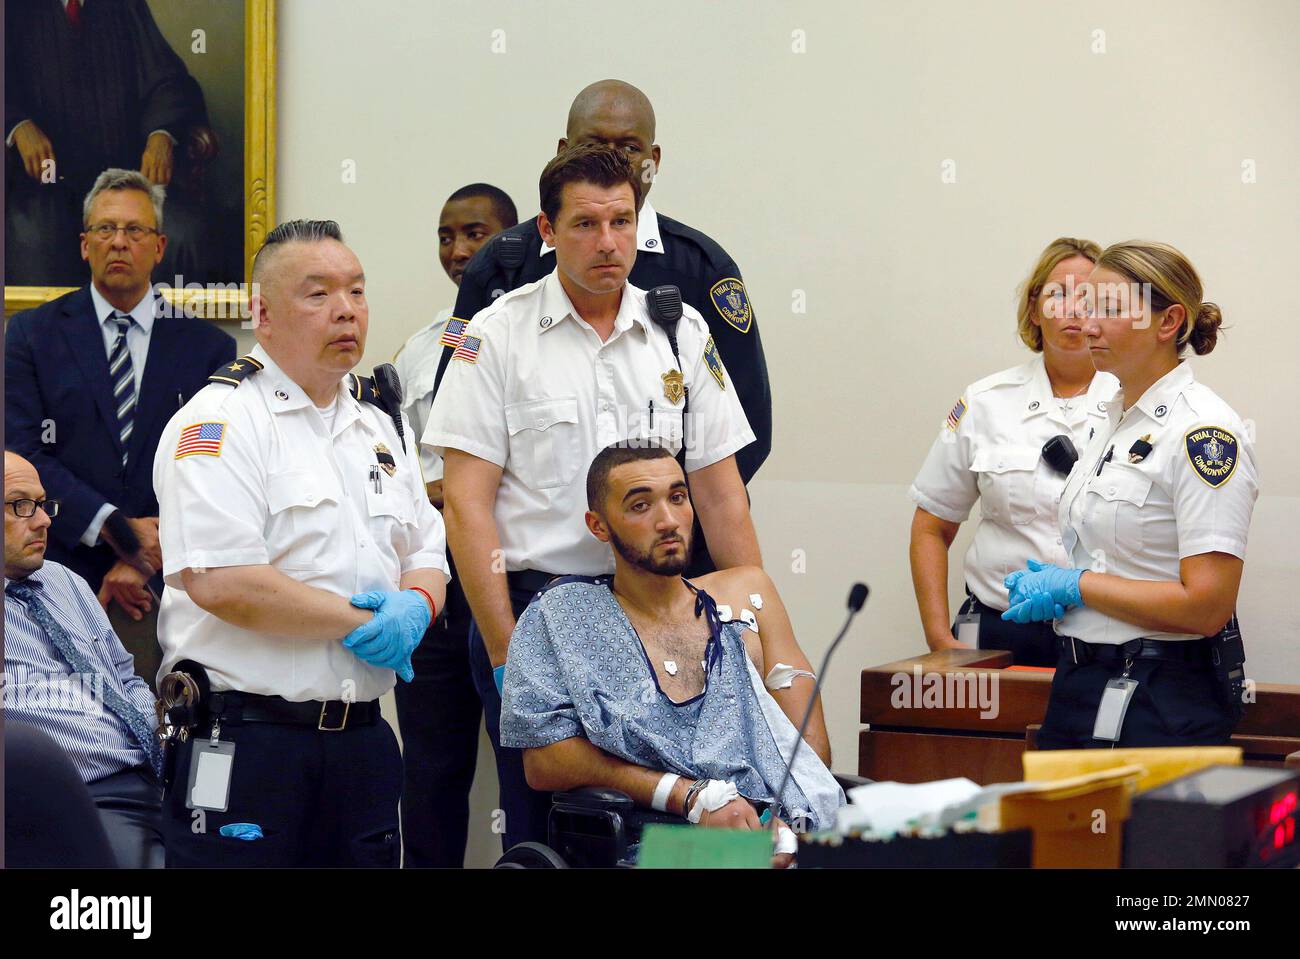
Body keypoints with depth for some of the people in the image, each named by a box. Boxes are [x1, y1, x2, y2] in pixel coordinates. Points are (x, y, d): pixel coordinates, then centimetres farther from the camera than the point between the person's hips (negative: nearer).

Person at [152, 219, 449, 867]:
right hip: (243, 741, -7)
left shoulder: (383, 425, 16)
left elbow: (427, 554, 19)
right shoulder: (220, 421, -8)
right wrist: (360, 621, -12)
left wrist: (414, 606, -5)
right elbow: (219, 582, -19)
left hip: (362, 738, 7)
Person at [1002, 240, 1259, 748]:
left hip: (1165, 705, -8)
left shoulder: (1205, 430, -15)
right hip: (1082, 687, 8)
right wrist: (1045, 583, 3)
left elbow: (1207, 605, -21)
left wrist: (1073, 585, -14)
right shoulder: (1117, 420, 13)